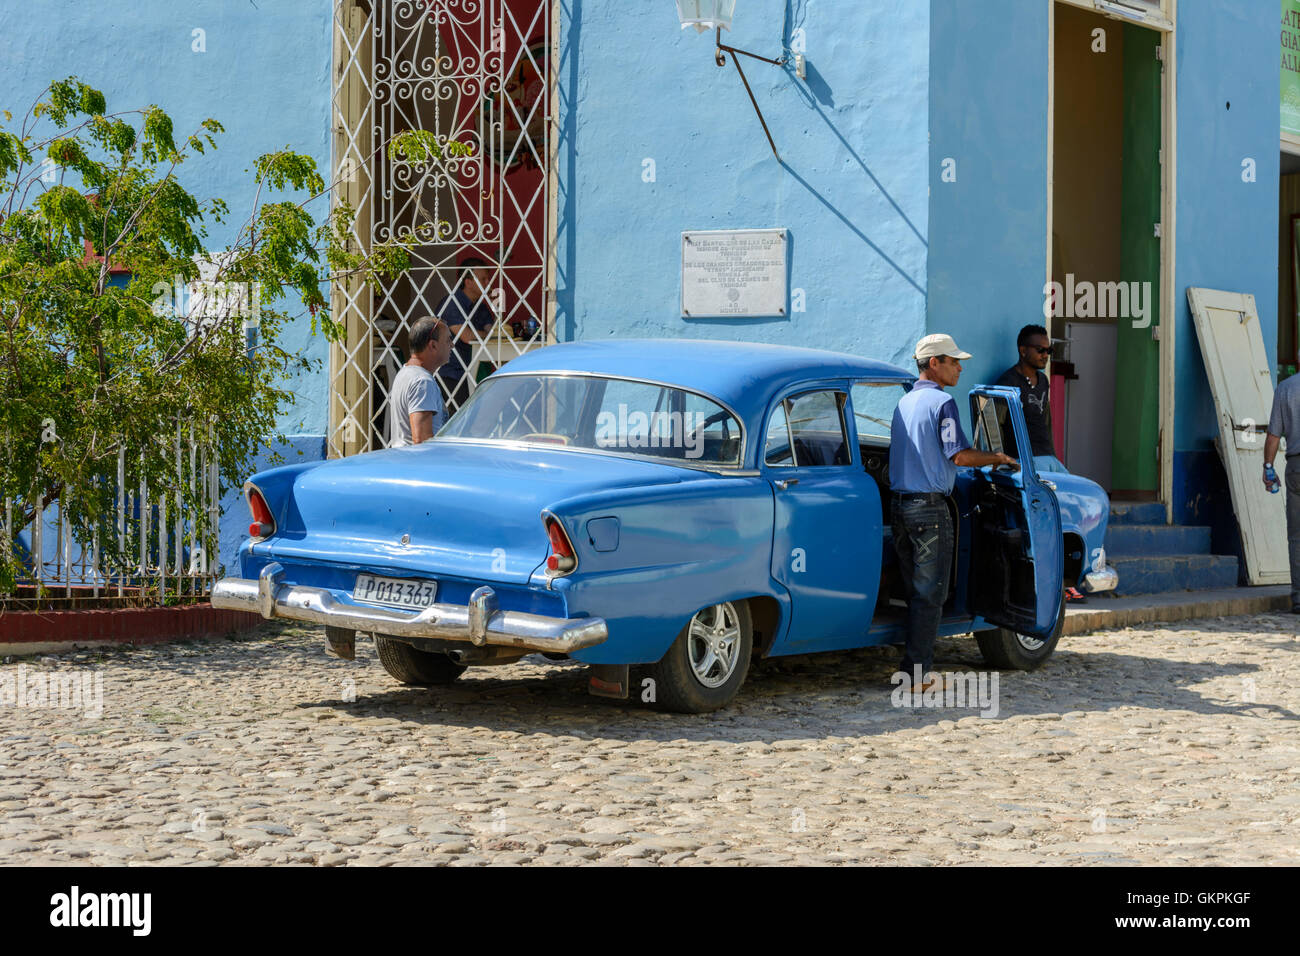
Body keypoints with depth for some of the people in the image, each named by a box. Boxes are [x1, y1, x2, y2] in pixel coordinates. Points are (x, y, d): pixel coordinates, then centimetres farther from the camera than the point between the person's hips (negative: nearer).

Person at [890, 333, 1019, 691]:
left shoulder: (904, 403, 16)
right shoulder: (942, 402, -11)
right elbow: (959, 455, -17)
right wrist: (998, 458, 0)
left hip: (899, 504, 8)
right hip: (929, 507, -8)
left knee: (913, 590, 14)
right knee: (930, 594, -3)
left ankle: (911, 666, 16)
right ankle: (916, 673, -3)